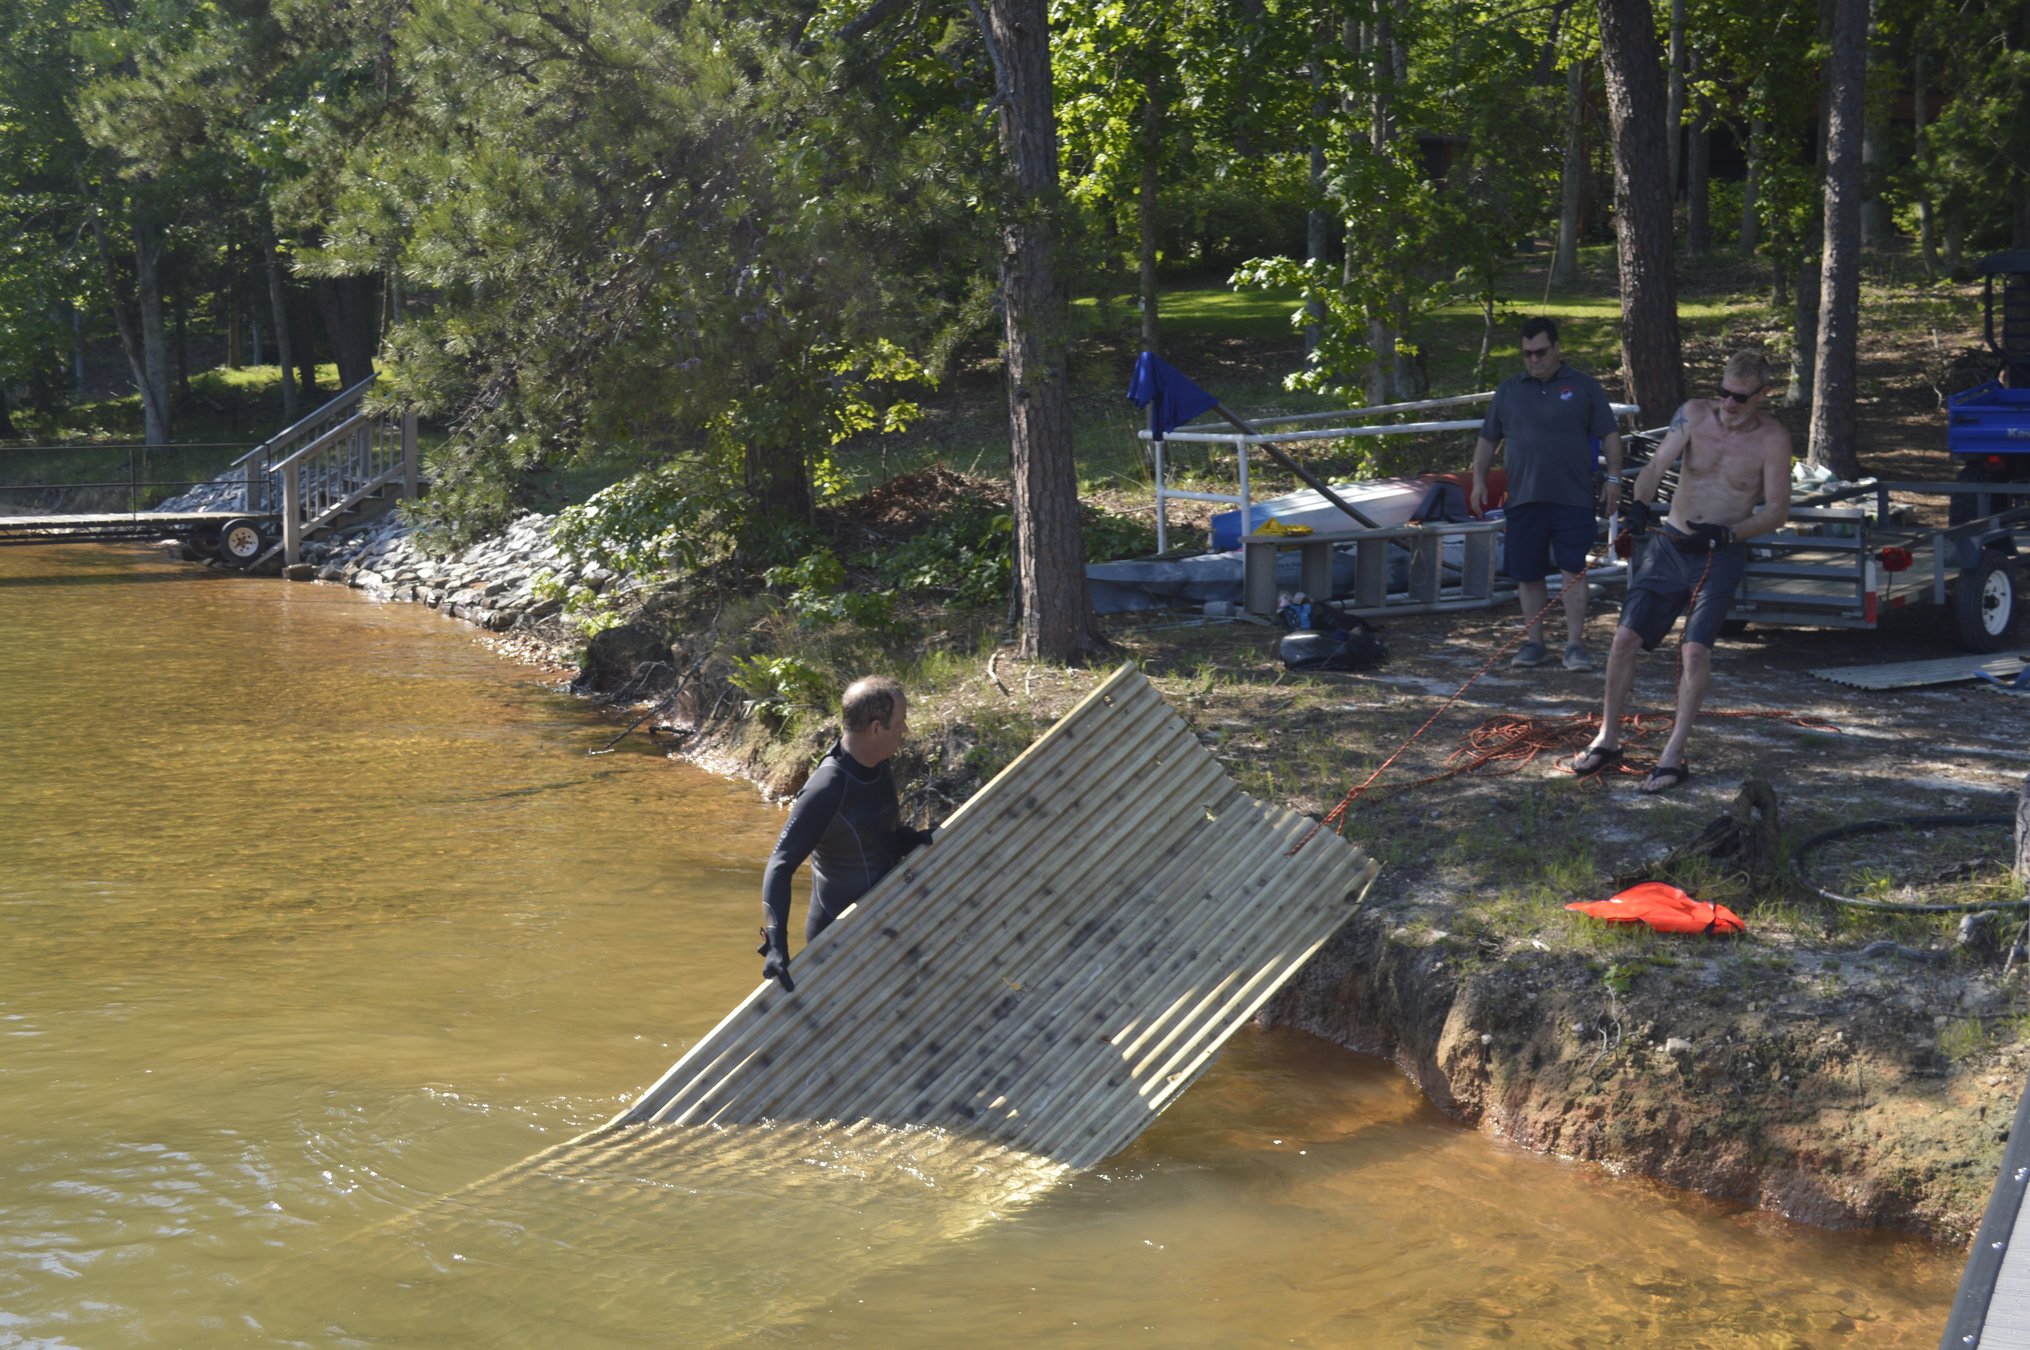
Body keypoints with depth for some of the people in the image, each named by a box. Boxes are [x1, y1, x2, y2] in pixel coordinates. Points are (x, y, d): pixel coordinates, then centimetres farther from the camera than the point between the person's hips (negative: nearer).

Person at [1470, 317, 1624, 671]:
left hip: (1573, 498, -3)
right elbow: (1487, 439, 17)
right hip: (1523, 499, 3)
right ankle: (1534, 643, 14)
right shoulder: (1509, 390, 13)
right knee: (1527, 574, 5)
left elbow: (1609, 435, 6)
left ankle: (1575, 644, -5)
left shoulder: (1584, 387, 6)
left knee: (1573, 571, -7)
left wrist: (1613, 477, -3)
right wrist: (1479, 480, 8)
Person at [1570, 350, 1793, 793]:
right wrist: (1640, 503, -32)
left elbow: (1778, 509, -9)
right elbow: (1656, 465, -11)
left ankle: (1673, 756, -10)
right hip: (1669, 544, 3)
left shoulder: (1772, 438, -10)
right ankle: (1608, 739, 15)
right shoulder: (1695, 414, -4)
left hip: (1721, 556, -3)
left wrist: (1727, 533, -24)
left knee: (1695, 648, -17)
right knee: (1625, 638, -1)